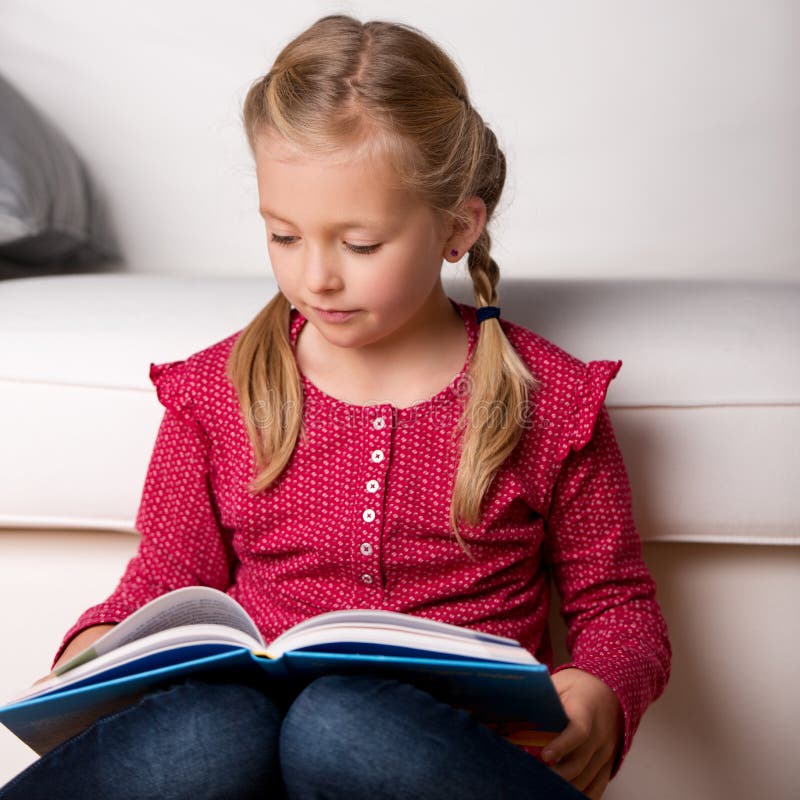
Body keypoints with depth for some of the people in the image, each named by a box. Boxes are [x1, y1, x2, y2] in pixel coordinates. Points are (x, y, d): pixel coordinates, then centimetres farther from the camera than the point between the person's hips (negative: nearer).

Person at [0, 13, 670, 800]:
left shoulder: (550, 398, 5)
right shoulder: (215, 389, 10)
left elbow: (617, 602, 12)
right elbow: (170, 572, 20)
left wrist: (601, 697, -11)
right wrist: (98, 647, -3)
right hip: (250, 711, 2)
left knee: (345, 721, -39)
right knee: (203, 730, -37)